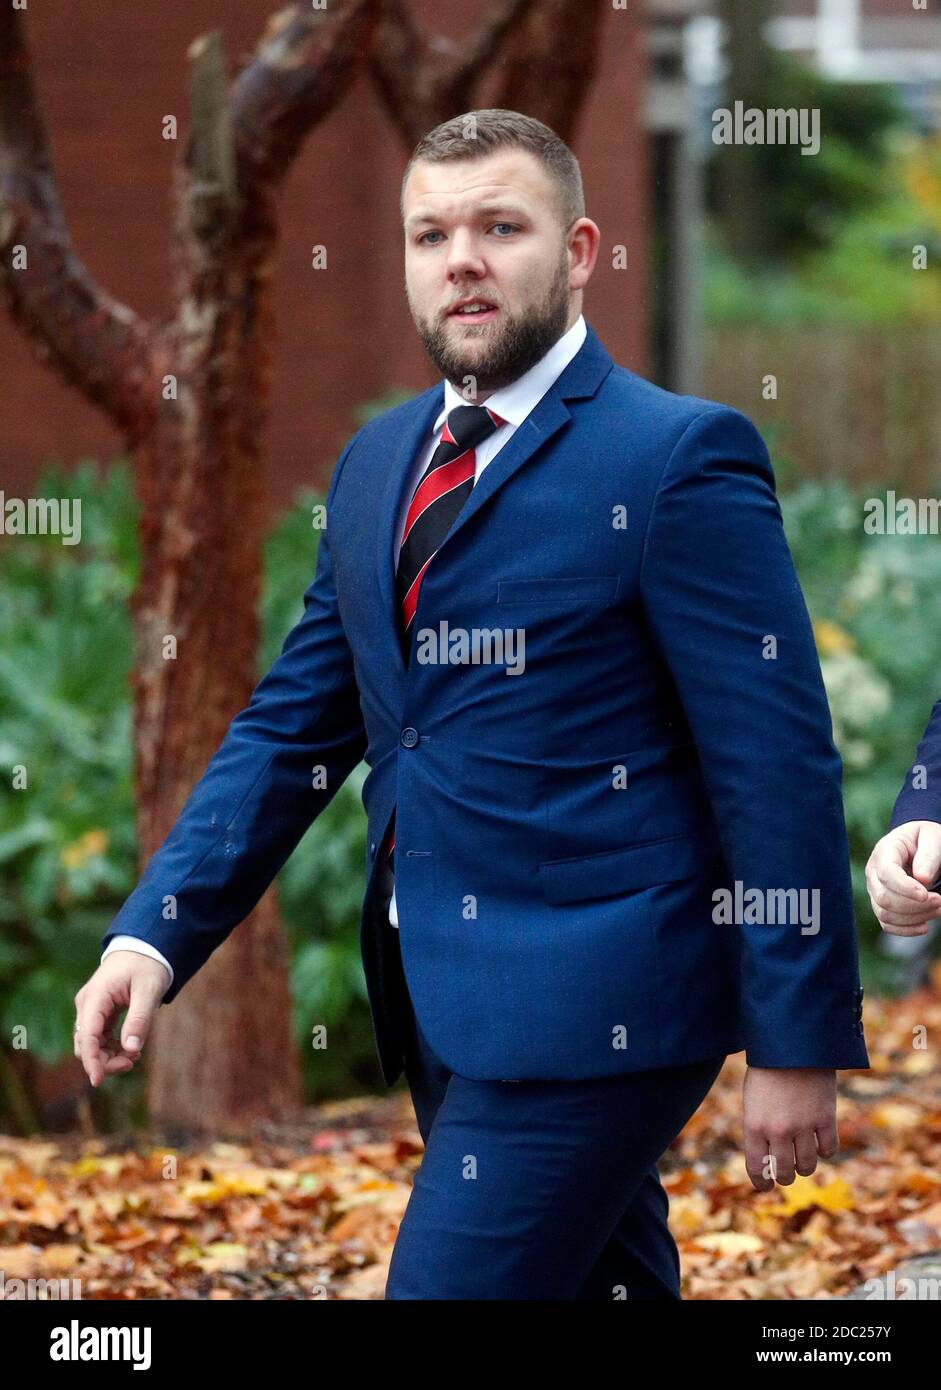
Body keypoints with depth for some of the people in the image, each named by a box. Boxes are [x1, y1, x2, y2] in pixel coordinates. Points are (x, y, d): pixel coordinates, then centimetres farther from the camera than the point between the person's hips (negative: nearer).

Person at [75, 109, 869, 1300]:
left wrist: (798, 1045, -14)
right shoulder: (378, 463, 14)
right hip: (440, 995, 8)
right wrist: (155, 932, 3)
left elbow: (778, 764, -12)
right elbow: (293, 725, 16)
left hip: (589, 1004, -8)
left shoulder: (678, 457, -10)